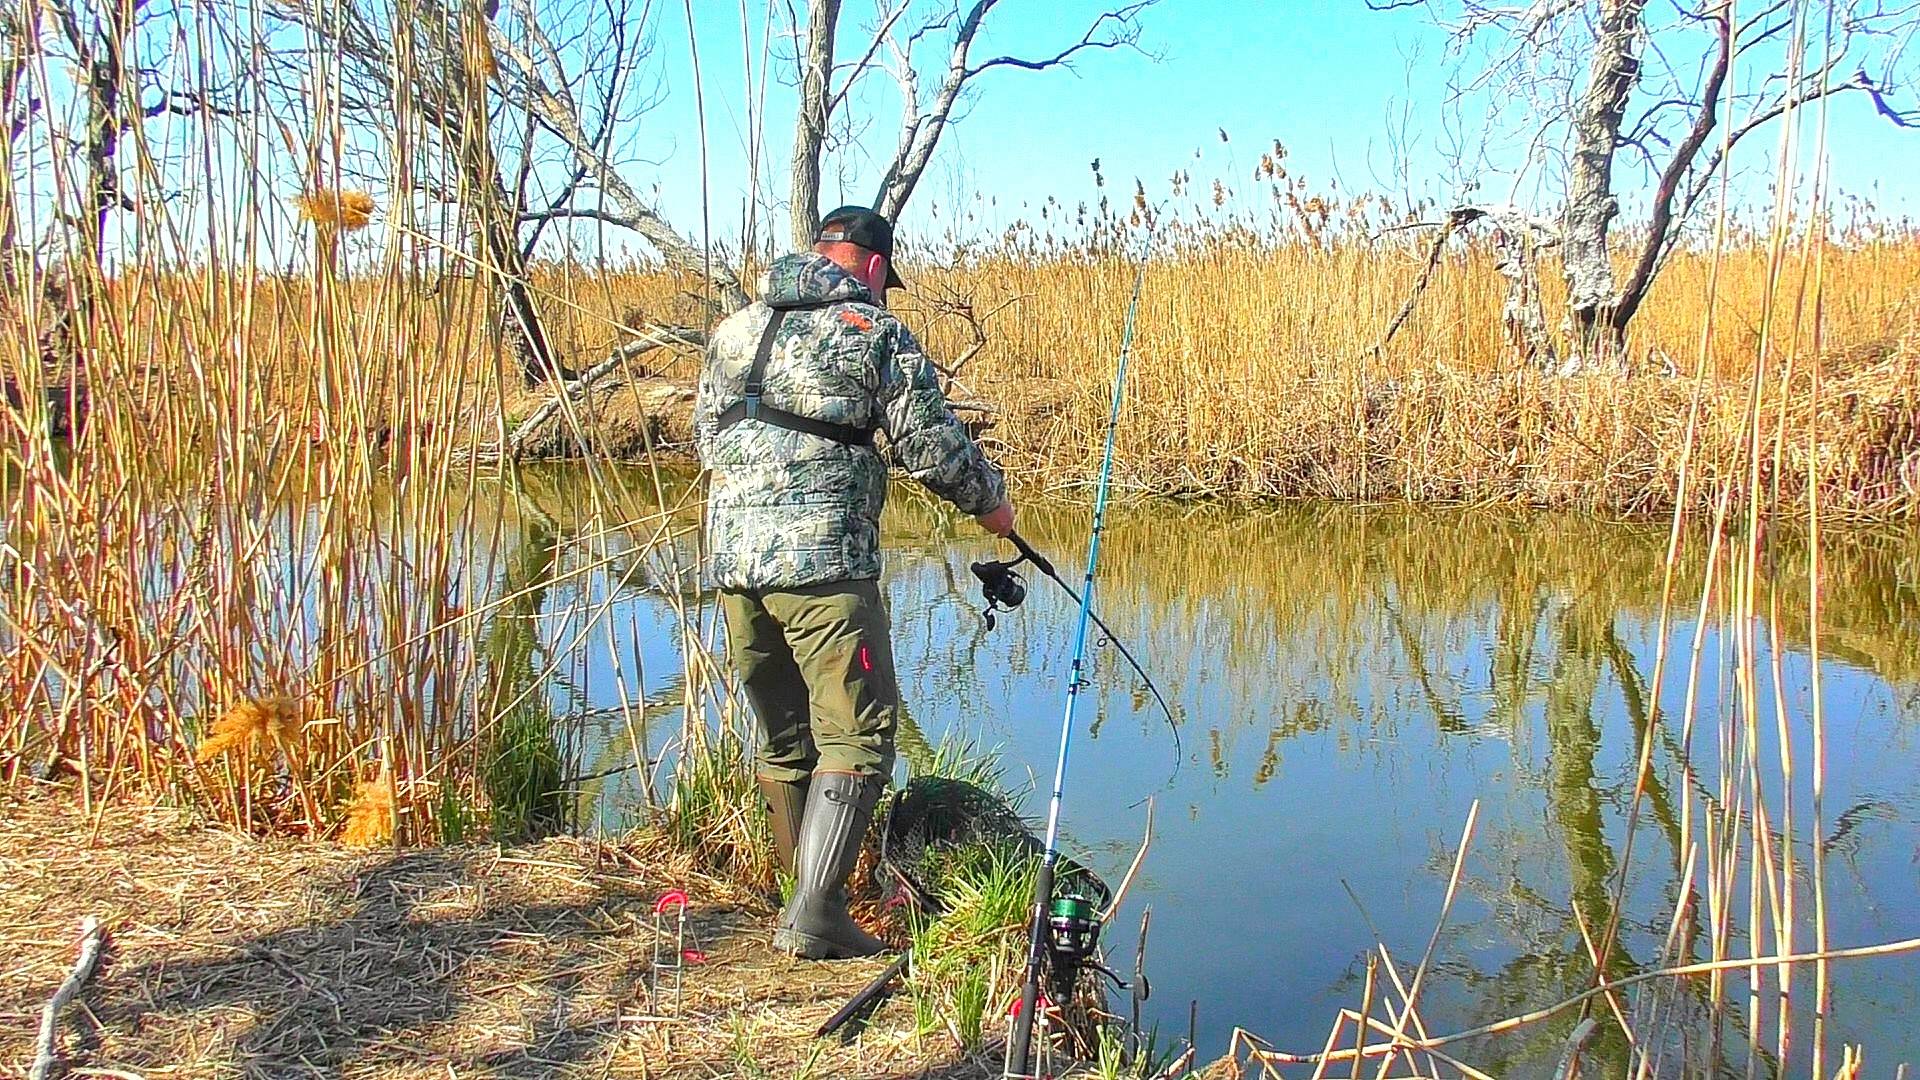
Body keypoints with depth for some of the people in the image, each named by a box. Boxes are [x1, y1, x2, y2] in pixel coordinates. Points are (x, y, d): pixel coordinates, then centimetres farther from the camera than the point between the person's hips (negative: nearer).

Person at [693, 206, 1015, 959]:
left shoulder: (734, 330, 17)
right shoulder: (875, 332, -1)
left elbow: (706, 439, 24)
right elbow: (934, 447, -1)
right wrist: (991, 501, 16)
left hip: (731, 558, 7)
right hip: (825, 560, -6)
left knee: (785, 739, 16)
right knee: (856, 736, -2)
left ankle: (809, 895, 25)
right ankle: (814, 915, -8)